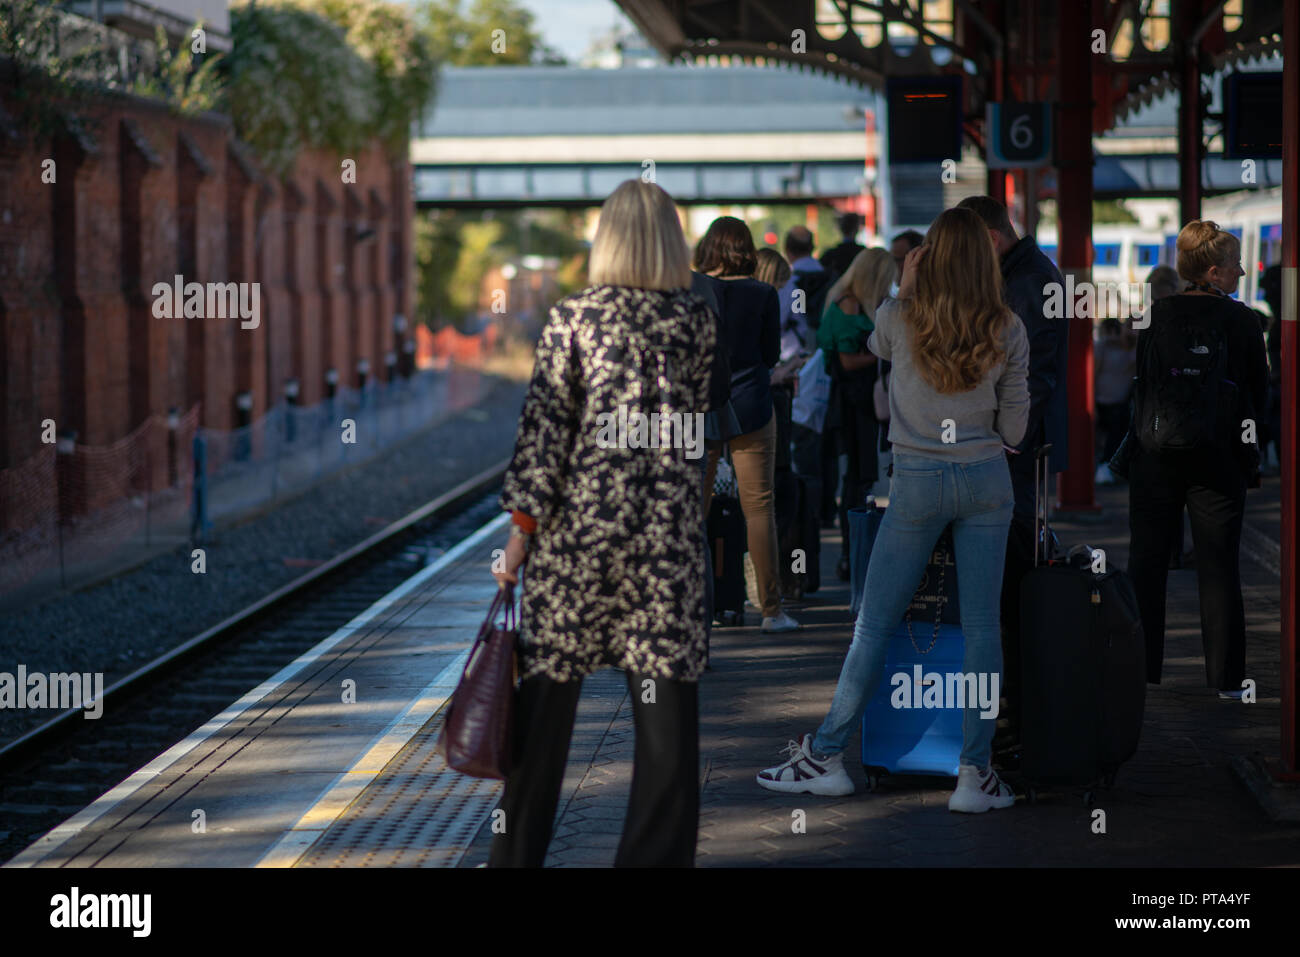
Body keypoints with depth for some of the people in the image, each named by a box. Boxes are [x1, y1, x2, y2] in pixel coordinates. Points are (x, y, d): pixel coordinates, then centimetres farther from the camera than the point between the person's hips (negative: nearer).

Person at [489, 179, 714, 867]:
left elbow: (545, 423, -5)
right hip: (668, 530, 0)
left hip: (576, 528, 0)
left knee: (546, 700, 9)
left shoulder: (572, 318, -2)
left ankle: (517, 854, 18)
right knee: (666, 707, 3)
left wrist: (522, 526, -3)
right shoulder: (697, 320, 2)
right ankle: (656, 855, 1)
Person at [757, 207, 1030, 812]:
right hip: (987, 479, 1)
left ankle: (826, 757, 11)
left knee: (874, 624, 5)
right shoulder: (1007, 332, -2)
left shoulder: (899, 318, -5)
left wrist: (903, 291, 23)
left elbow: (876, 349, 20)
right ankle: (976, 772, -1)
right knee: (982, 625, 2)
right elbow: (1014, 429, 3)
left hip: (918, 482, -1)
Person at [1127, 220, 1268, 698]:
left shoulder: (1156, 315, -3)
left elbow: (1140, 383, 5)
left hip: (1155, 456, 2)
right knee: (1219, 567, 5)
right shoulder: (1241, 321, -9)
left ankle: (1141, 668, 12)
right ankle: (1226, 676, 5)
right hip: (1218, 458, -2)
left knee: (1146, 562, 10)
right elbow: (1261, 393, -1)